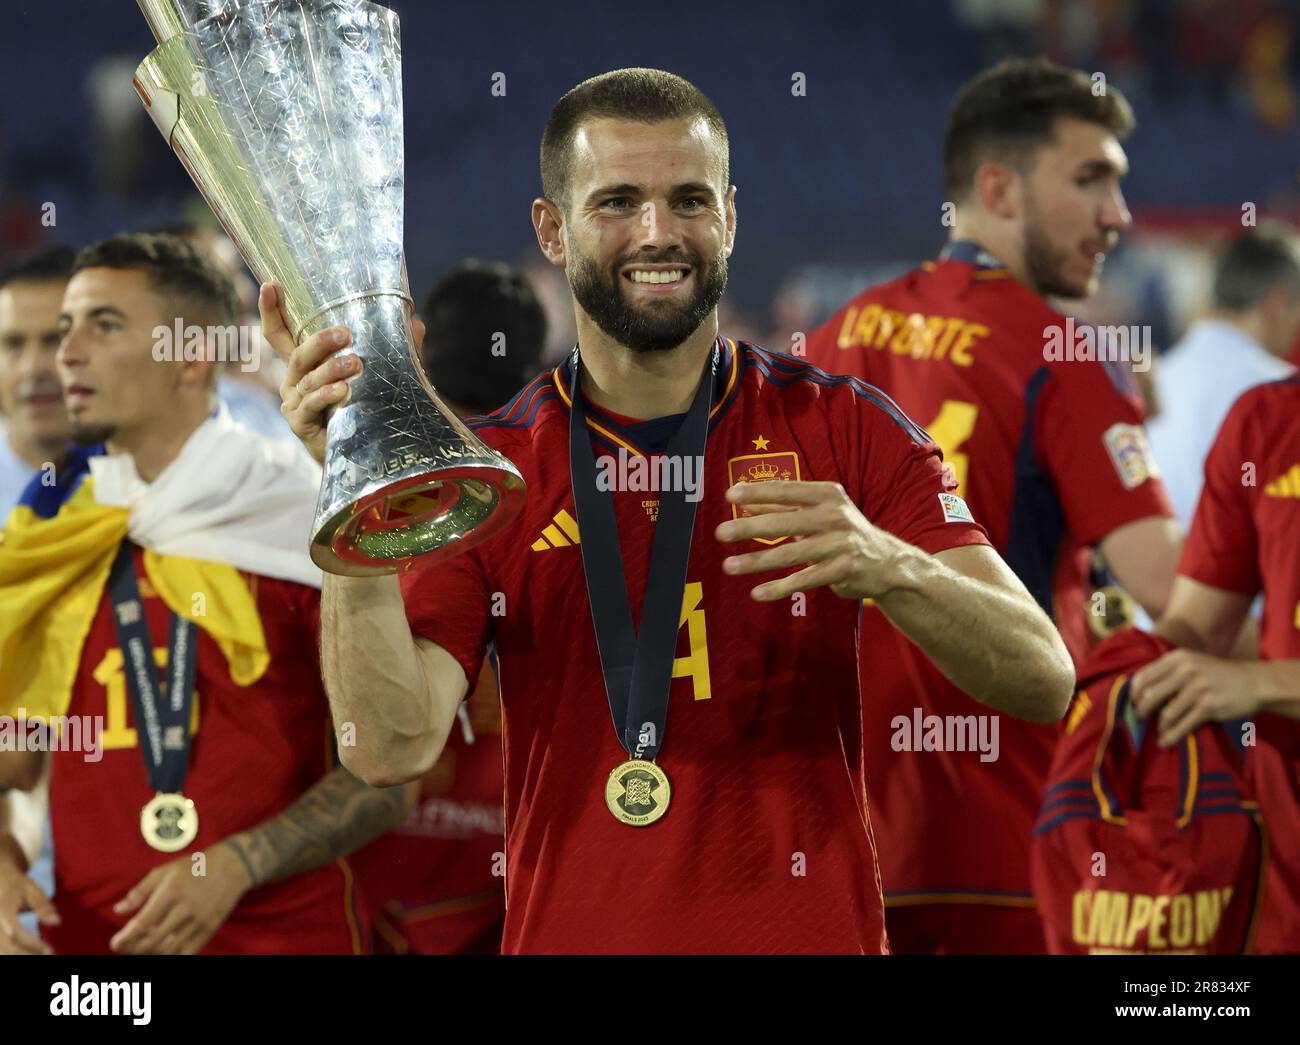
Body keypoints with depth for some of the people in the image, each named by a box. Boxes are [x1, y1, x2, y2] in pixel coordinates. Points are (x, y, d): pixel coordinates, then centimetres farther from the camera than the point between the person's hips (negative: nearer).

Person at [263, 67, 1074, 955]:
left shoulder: (843, 431, -1)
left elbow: (1042, 684, -11)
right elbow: (391, 748, -13)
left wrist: (886, 565, -29)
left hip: (807, 932, 0)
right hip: (572, 932, 0)